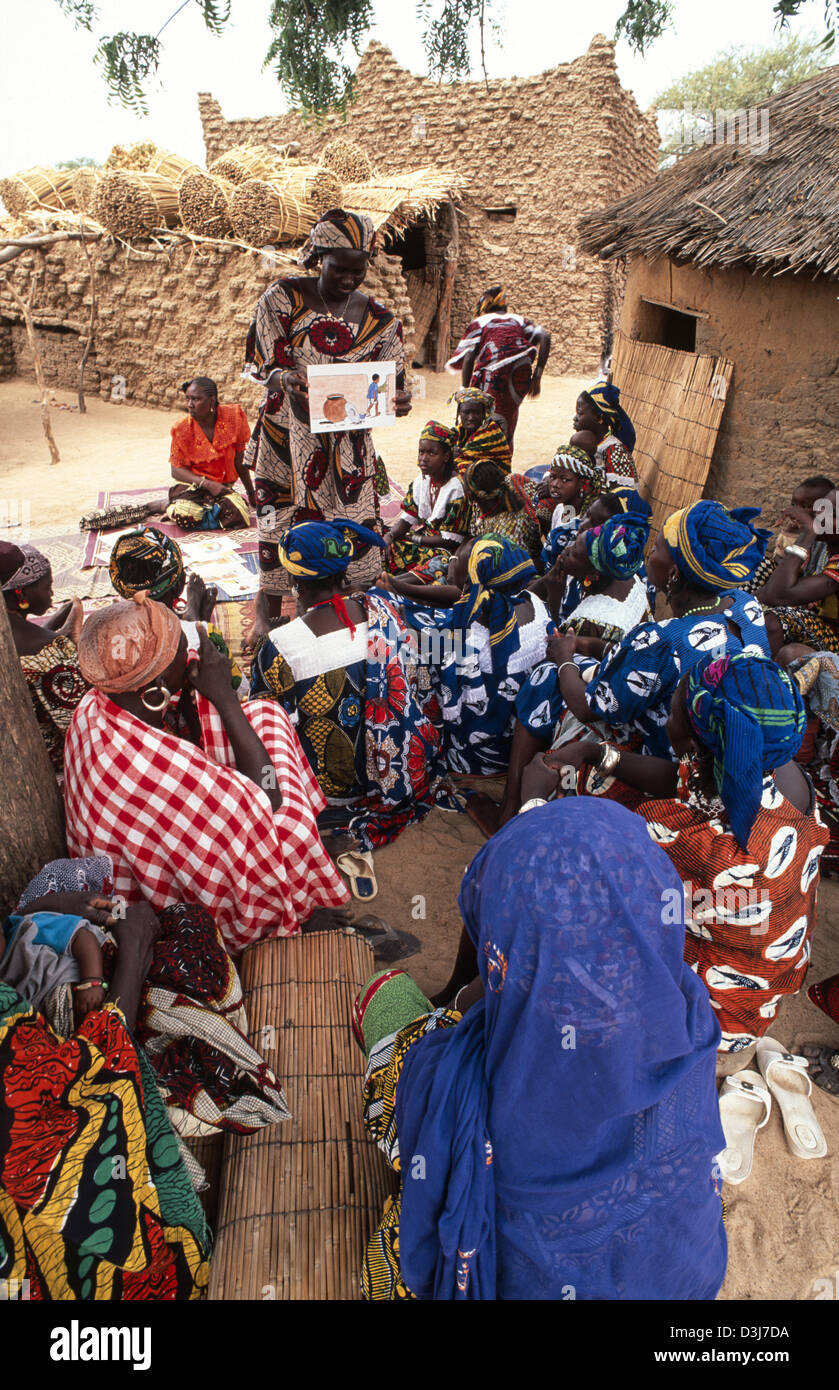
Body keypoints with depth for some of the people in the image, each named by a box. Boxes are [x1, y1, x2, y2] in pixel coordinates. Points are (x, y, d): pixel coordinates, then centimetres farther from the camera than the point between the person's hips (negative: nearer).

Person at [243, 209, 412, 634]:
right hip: (287, 438, -2)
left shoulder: (378, 320, 3)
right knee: (281, 523, 2)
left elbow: (389, 384, 5)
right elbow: (262, 364, -5)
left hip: (348, 444, 2)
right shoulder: (282, 299, -4)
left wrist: (397, 402, -21)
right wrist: (283, 380, -29)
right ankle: (268, 615, 20)